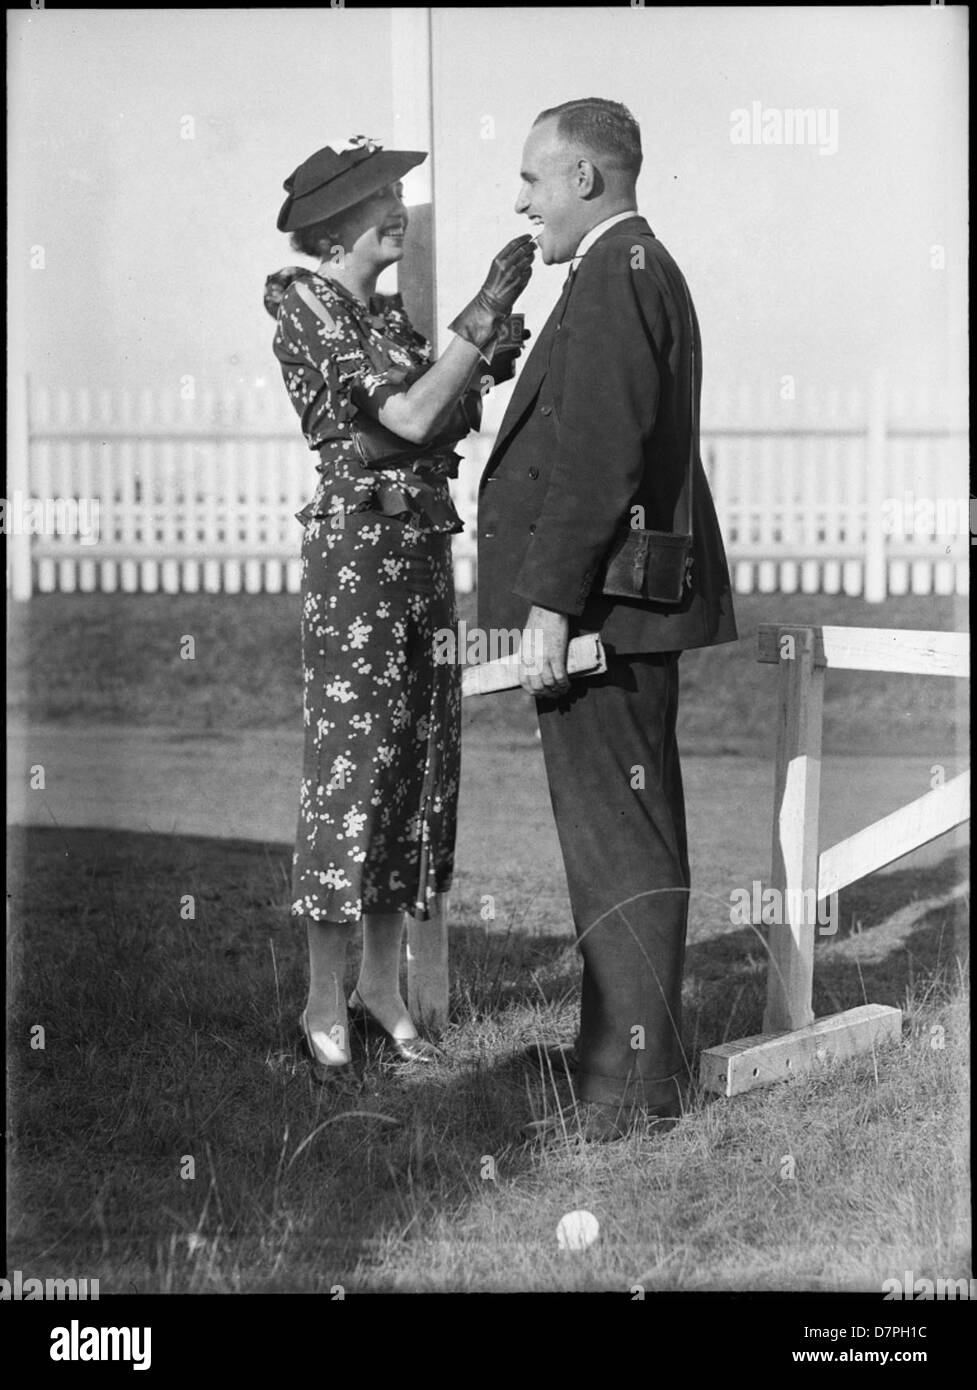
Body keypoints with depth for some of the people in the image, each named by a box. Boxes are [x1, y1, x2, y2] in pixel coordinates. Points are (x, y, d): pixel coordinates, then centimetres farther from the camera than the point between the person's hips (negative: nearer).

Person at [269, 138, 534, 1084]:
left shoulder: (386, 311, 15)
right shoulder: (308, 305, -9)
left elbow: (442, 428, 15)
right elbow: (407, 418, -18)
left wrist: (485, 367, 1)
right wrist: (485, 314, -16)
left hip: (424, 545, 8)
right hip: (357, 543, -8)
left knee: (420, 758, 9)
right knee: (352, 762, -5)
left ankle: (382, 981, 18)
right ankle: (325, 1004, 4)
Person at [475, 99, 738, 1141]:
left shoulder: (616, 279, -13)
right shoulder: (642, 272, 20)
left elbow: (597, 459, -22)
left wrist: (550, 606, -24)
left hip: (600, 614, -11)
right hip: (619, 614, 11)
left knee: (622, 851, -6)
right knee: (628, 846, 15)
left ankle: (631, 1089, -1)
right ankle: (635, 1066, 24)